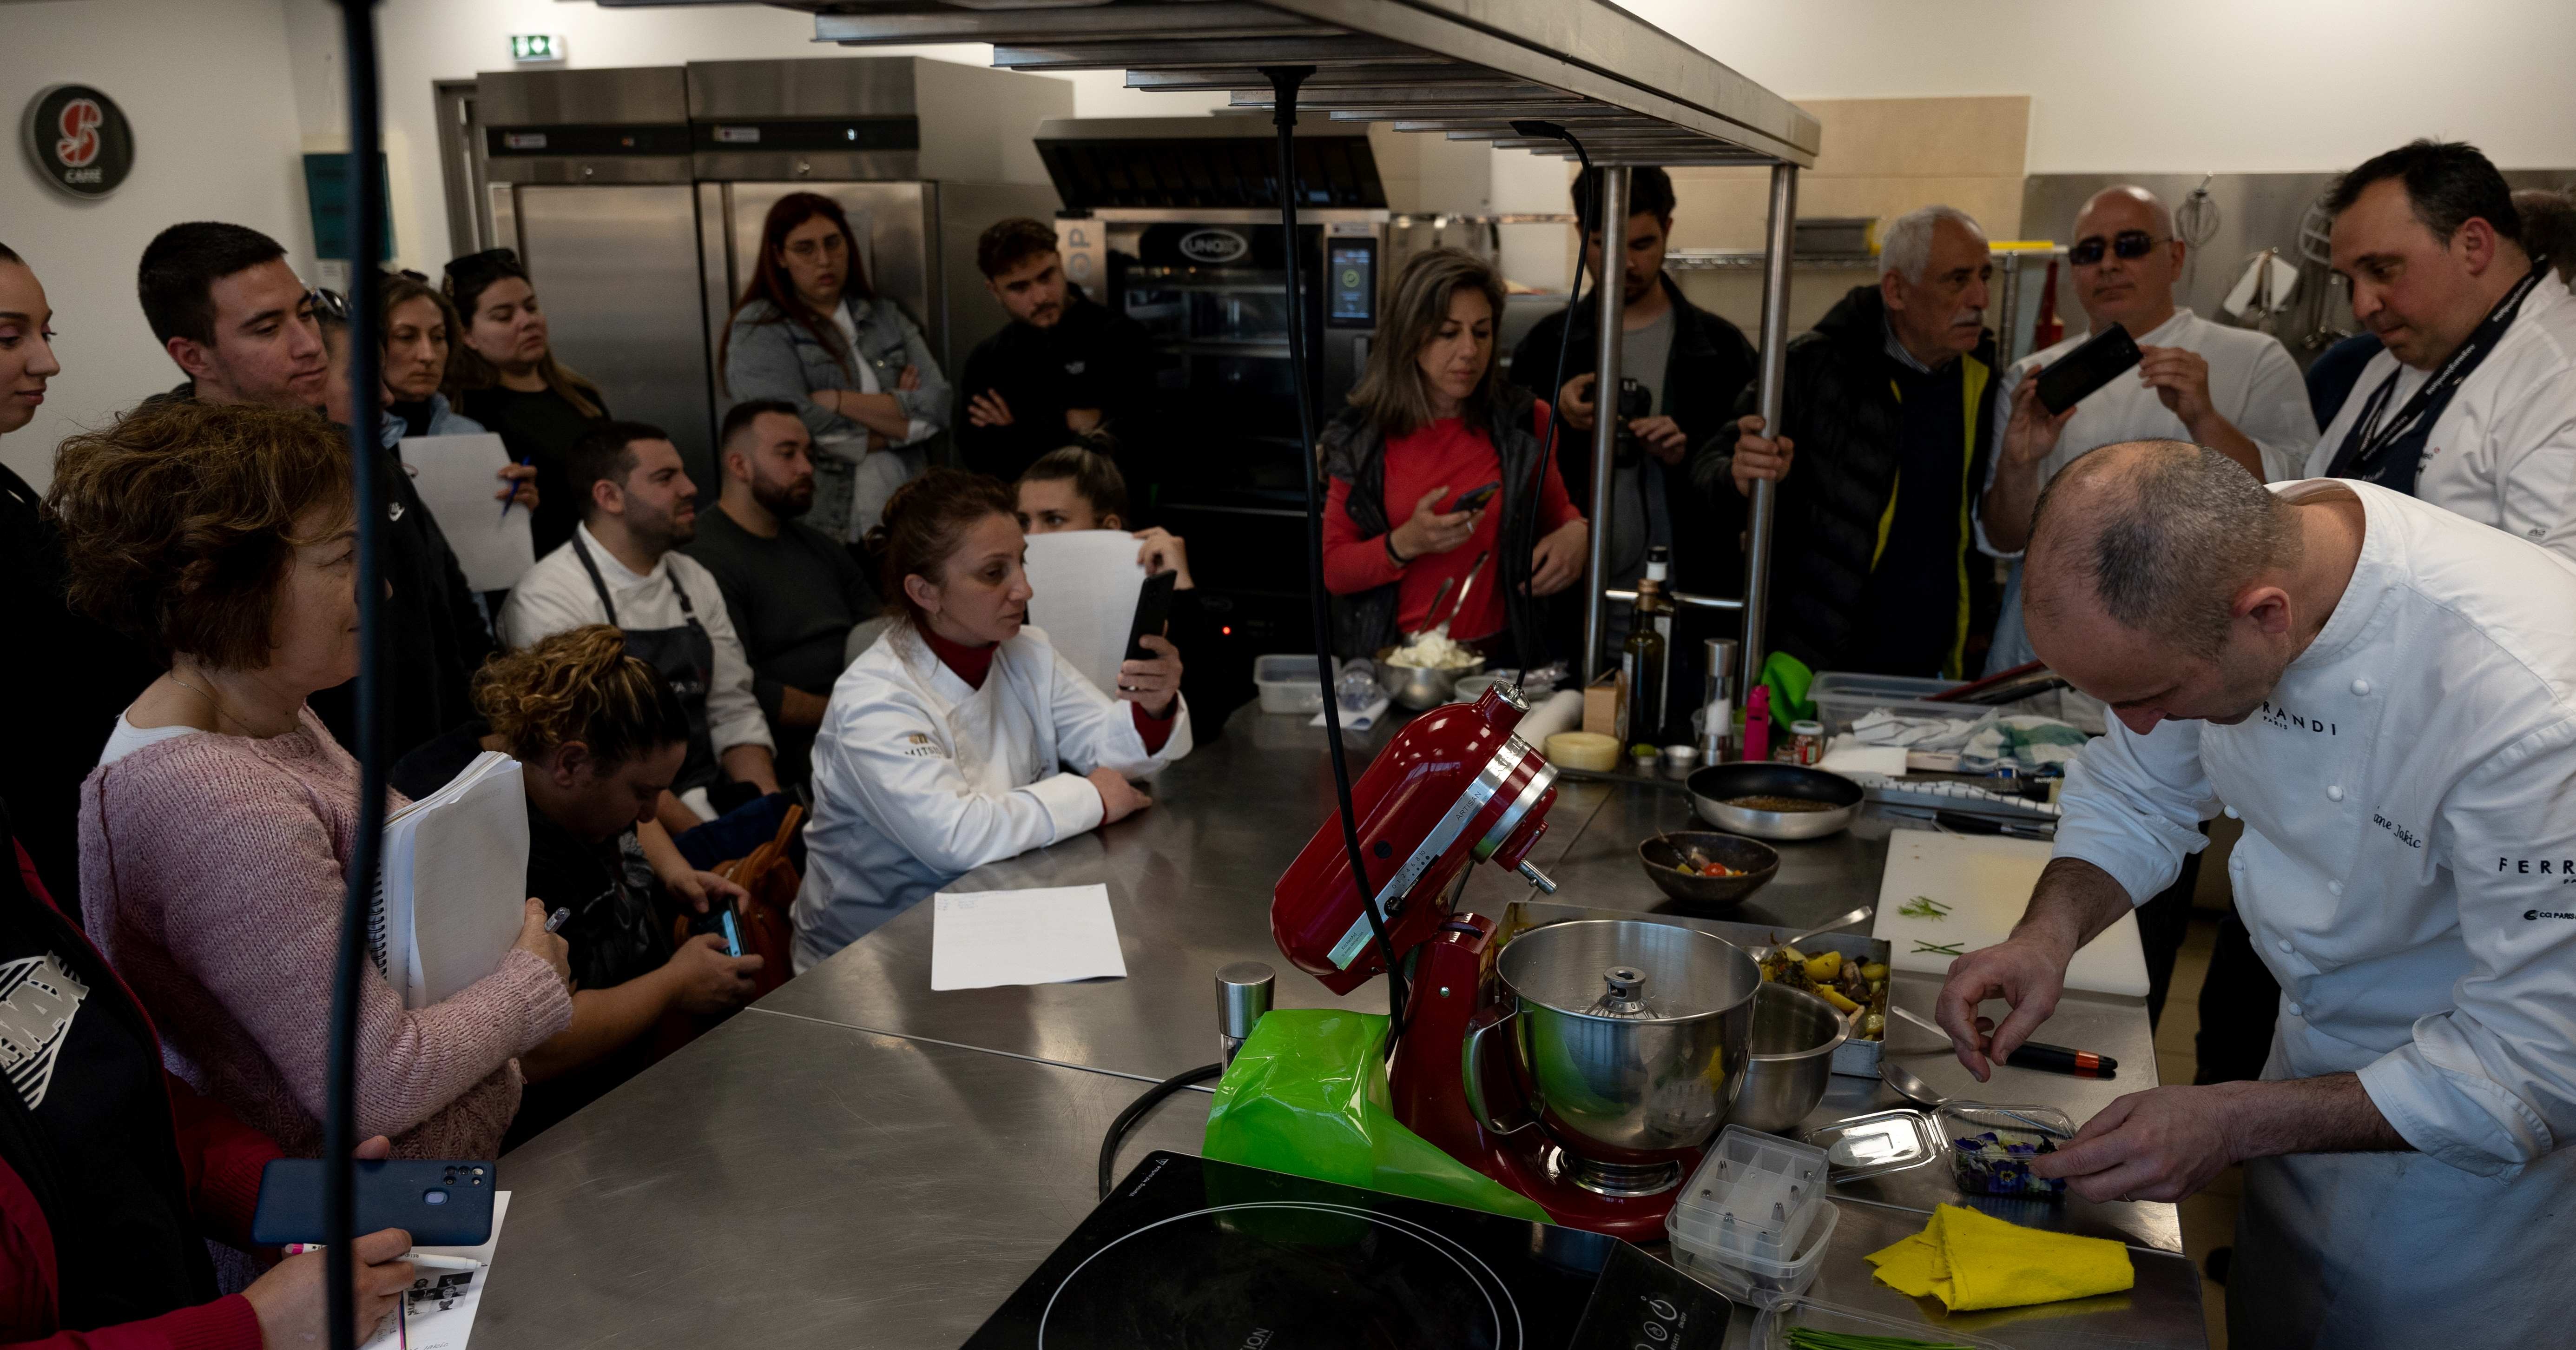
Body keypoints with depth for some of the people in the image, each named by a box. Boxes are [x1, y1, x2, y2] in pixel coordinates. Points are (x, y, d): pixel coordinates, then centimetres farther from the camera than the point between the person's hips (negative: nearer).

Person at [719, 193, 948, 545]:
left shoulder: (885, 317, 14)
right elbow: (798, 431, -15)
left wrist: (840, 401, -10)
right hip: (819, 531, -4)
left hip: (902, 525, 4)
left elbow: (937, 406, 0)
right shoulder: (758, 329, 0)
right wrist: (895, 415, -2)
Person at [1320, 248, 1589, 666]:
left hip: (1499, 660, 1)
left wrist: (1574, 531, -2)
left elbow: (1557, 509, 21)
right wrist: (1407, 544, -14)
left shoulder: (1523, 423, 3)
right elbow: (1333, 570, 4)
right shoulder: (1360, 439, 2)